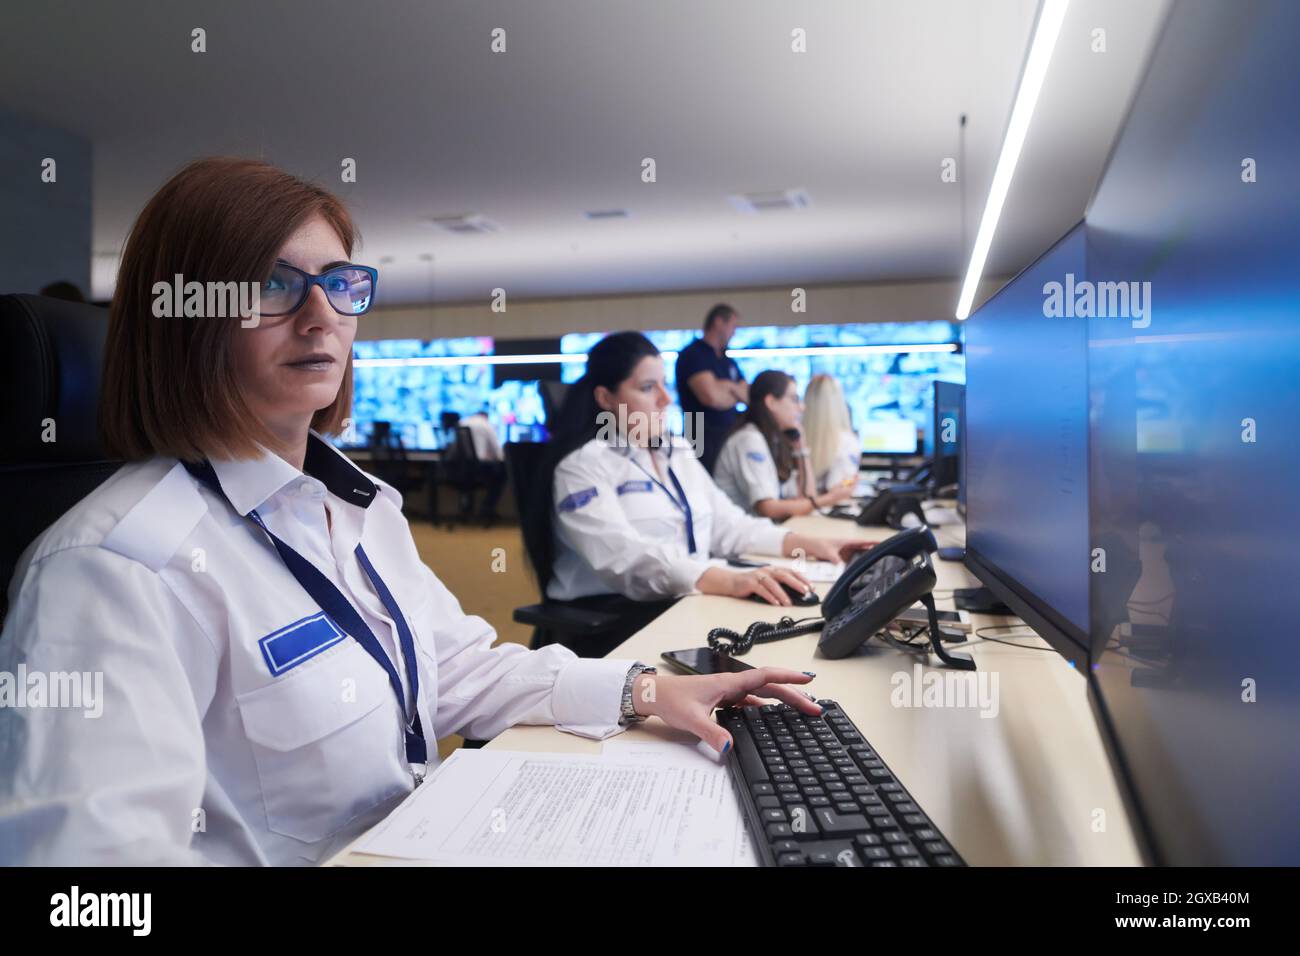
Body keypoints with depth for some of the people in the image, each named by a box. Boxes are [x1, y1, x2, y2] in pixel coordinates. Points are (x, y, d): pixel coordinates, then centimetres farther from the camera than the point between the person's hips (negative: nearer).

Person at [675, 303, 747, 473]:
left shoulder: (729, 361, 18)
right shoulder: (692, 355, -7)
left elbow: (750, 396, 15)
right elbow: (712, 396, -20)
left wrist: (729, 386, -5)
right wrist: (735, 395, 1)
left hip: (731, 438, 8)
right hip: (705, 440, -7)